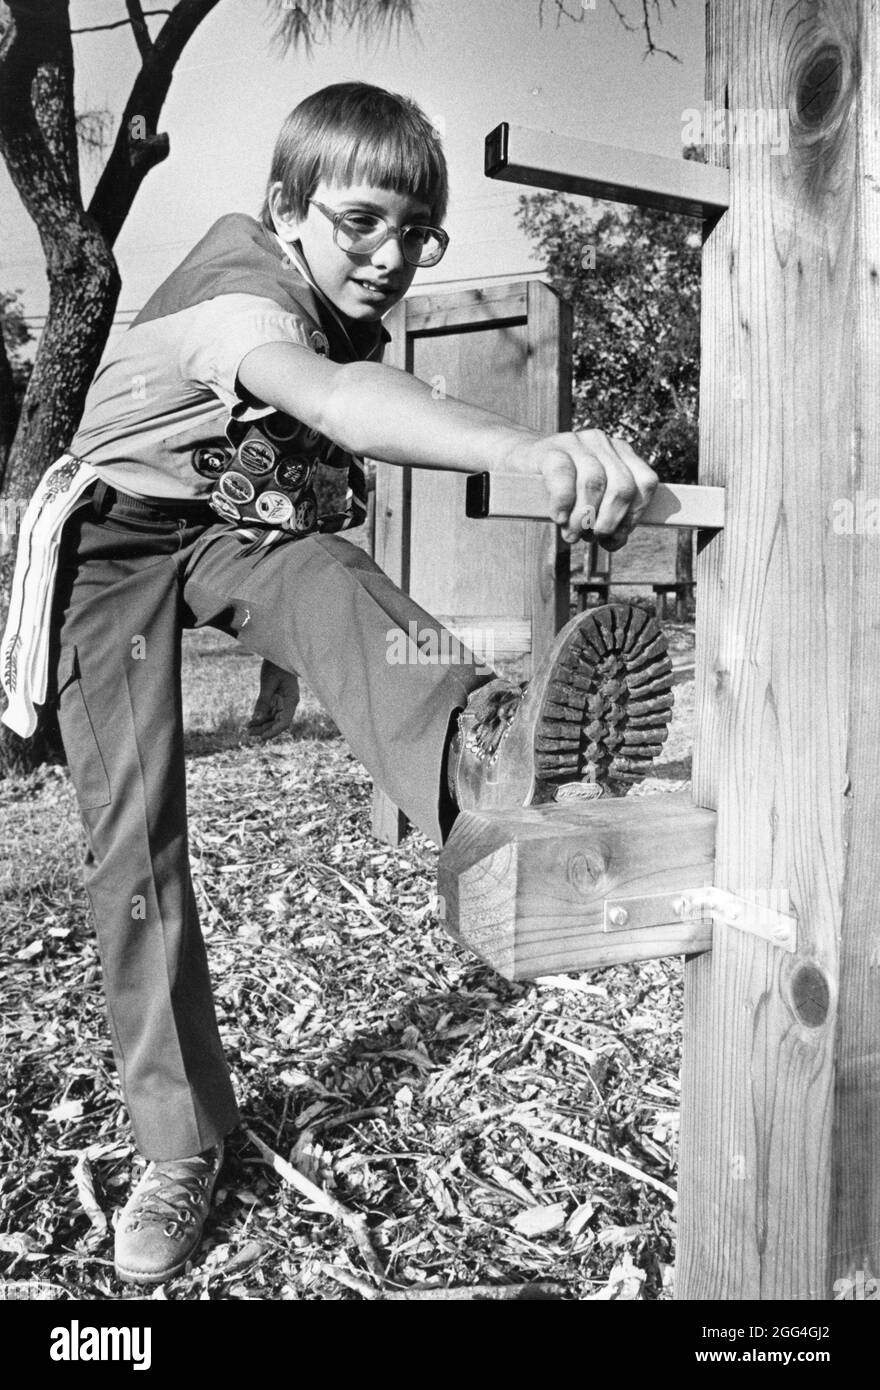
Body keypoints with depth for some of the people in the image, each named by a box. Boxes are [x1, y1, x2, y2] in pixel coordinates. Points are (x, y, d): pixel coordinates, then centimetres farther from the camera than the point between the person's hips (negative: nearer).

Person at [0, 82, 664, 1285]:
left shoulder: (354, 321, 2)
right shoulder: (237, 286, -23)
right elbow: (325, 397, -47)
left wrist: (290, 655, 14)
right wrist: (523, 451, -66)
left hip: (243, 530, 5)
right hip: (115, 540, -5)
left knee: (330, 577, -33)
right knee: (134, 847, -9)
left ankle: (482, 752, -63)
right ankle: (182, 1145, 5)